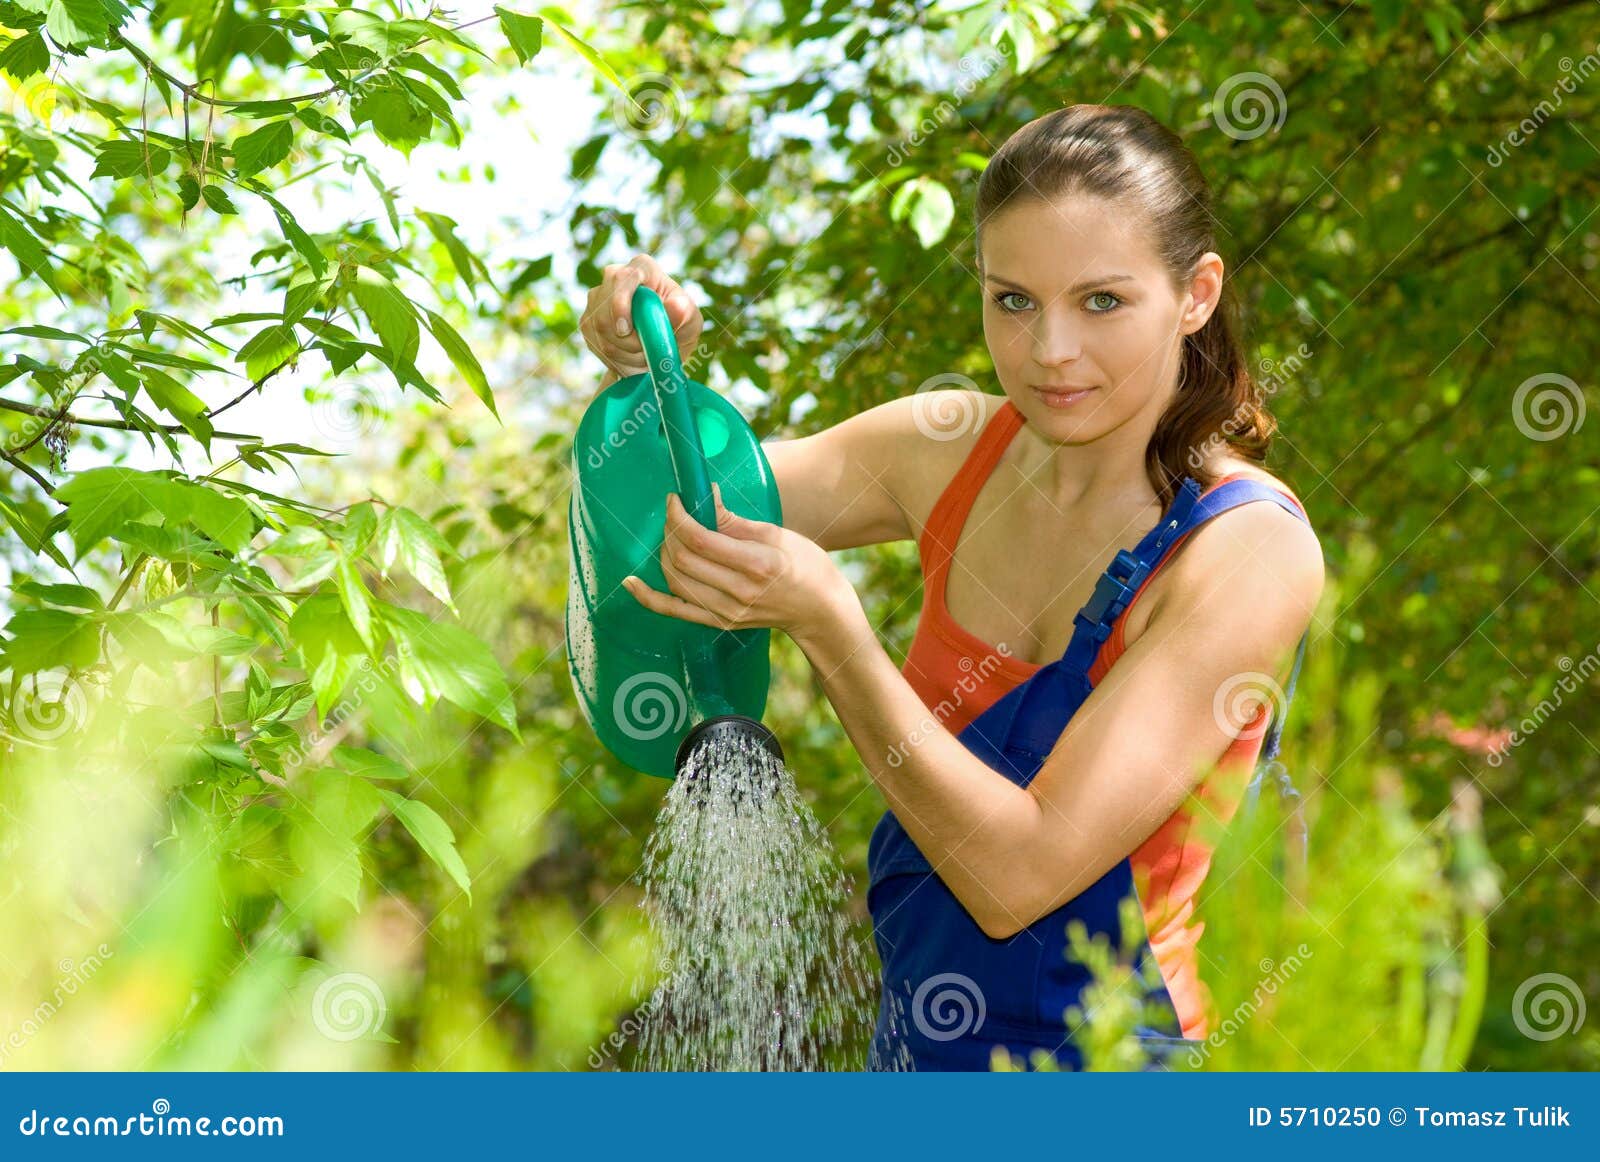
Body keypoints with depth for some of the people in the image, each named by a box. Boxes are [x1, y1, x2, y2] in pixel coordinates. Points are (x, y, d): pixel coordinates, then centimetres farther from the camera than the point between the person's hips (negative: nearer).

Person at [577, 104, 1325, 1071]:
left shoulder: (1250, 546, -19)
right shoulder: (955, 453, -2)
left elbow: (1018, 874, -25)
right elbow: (684, 507, 9)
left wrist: (823, 622, -30)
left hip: (1097, 1055, -4)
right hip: (913, 1035, 4)